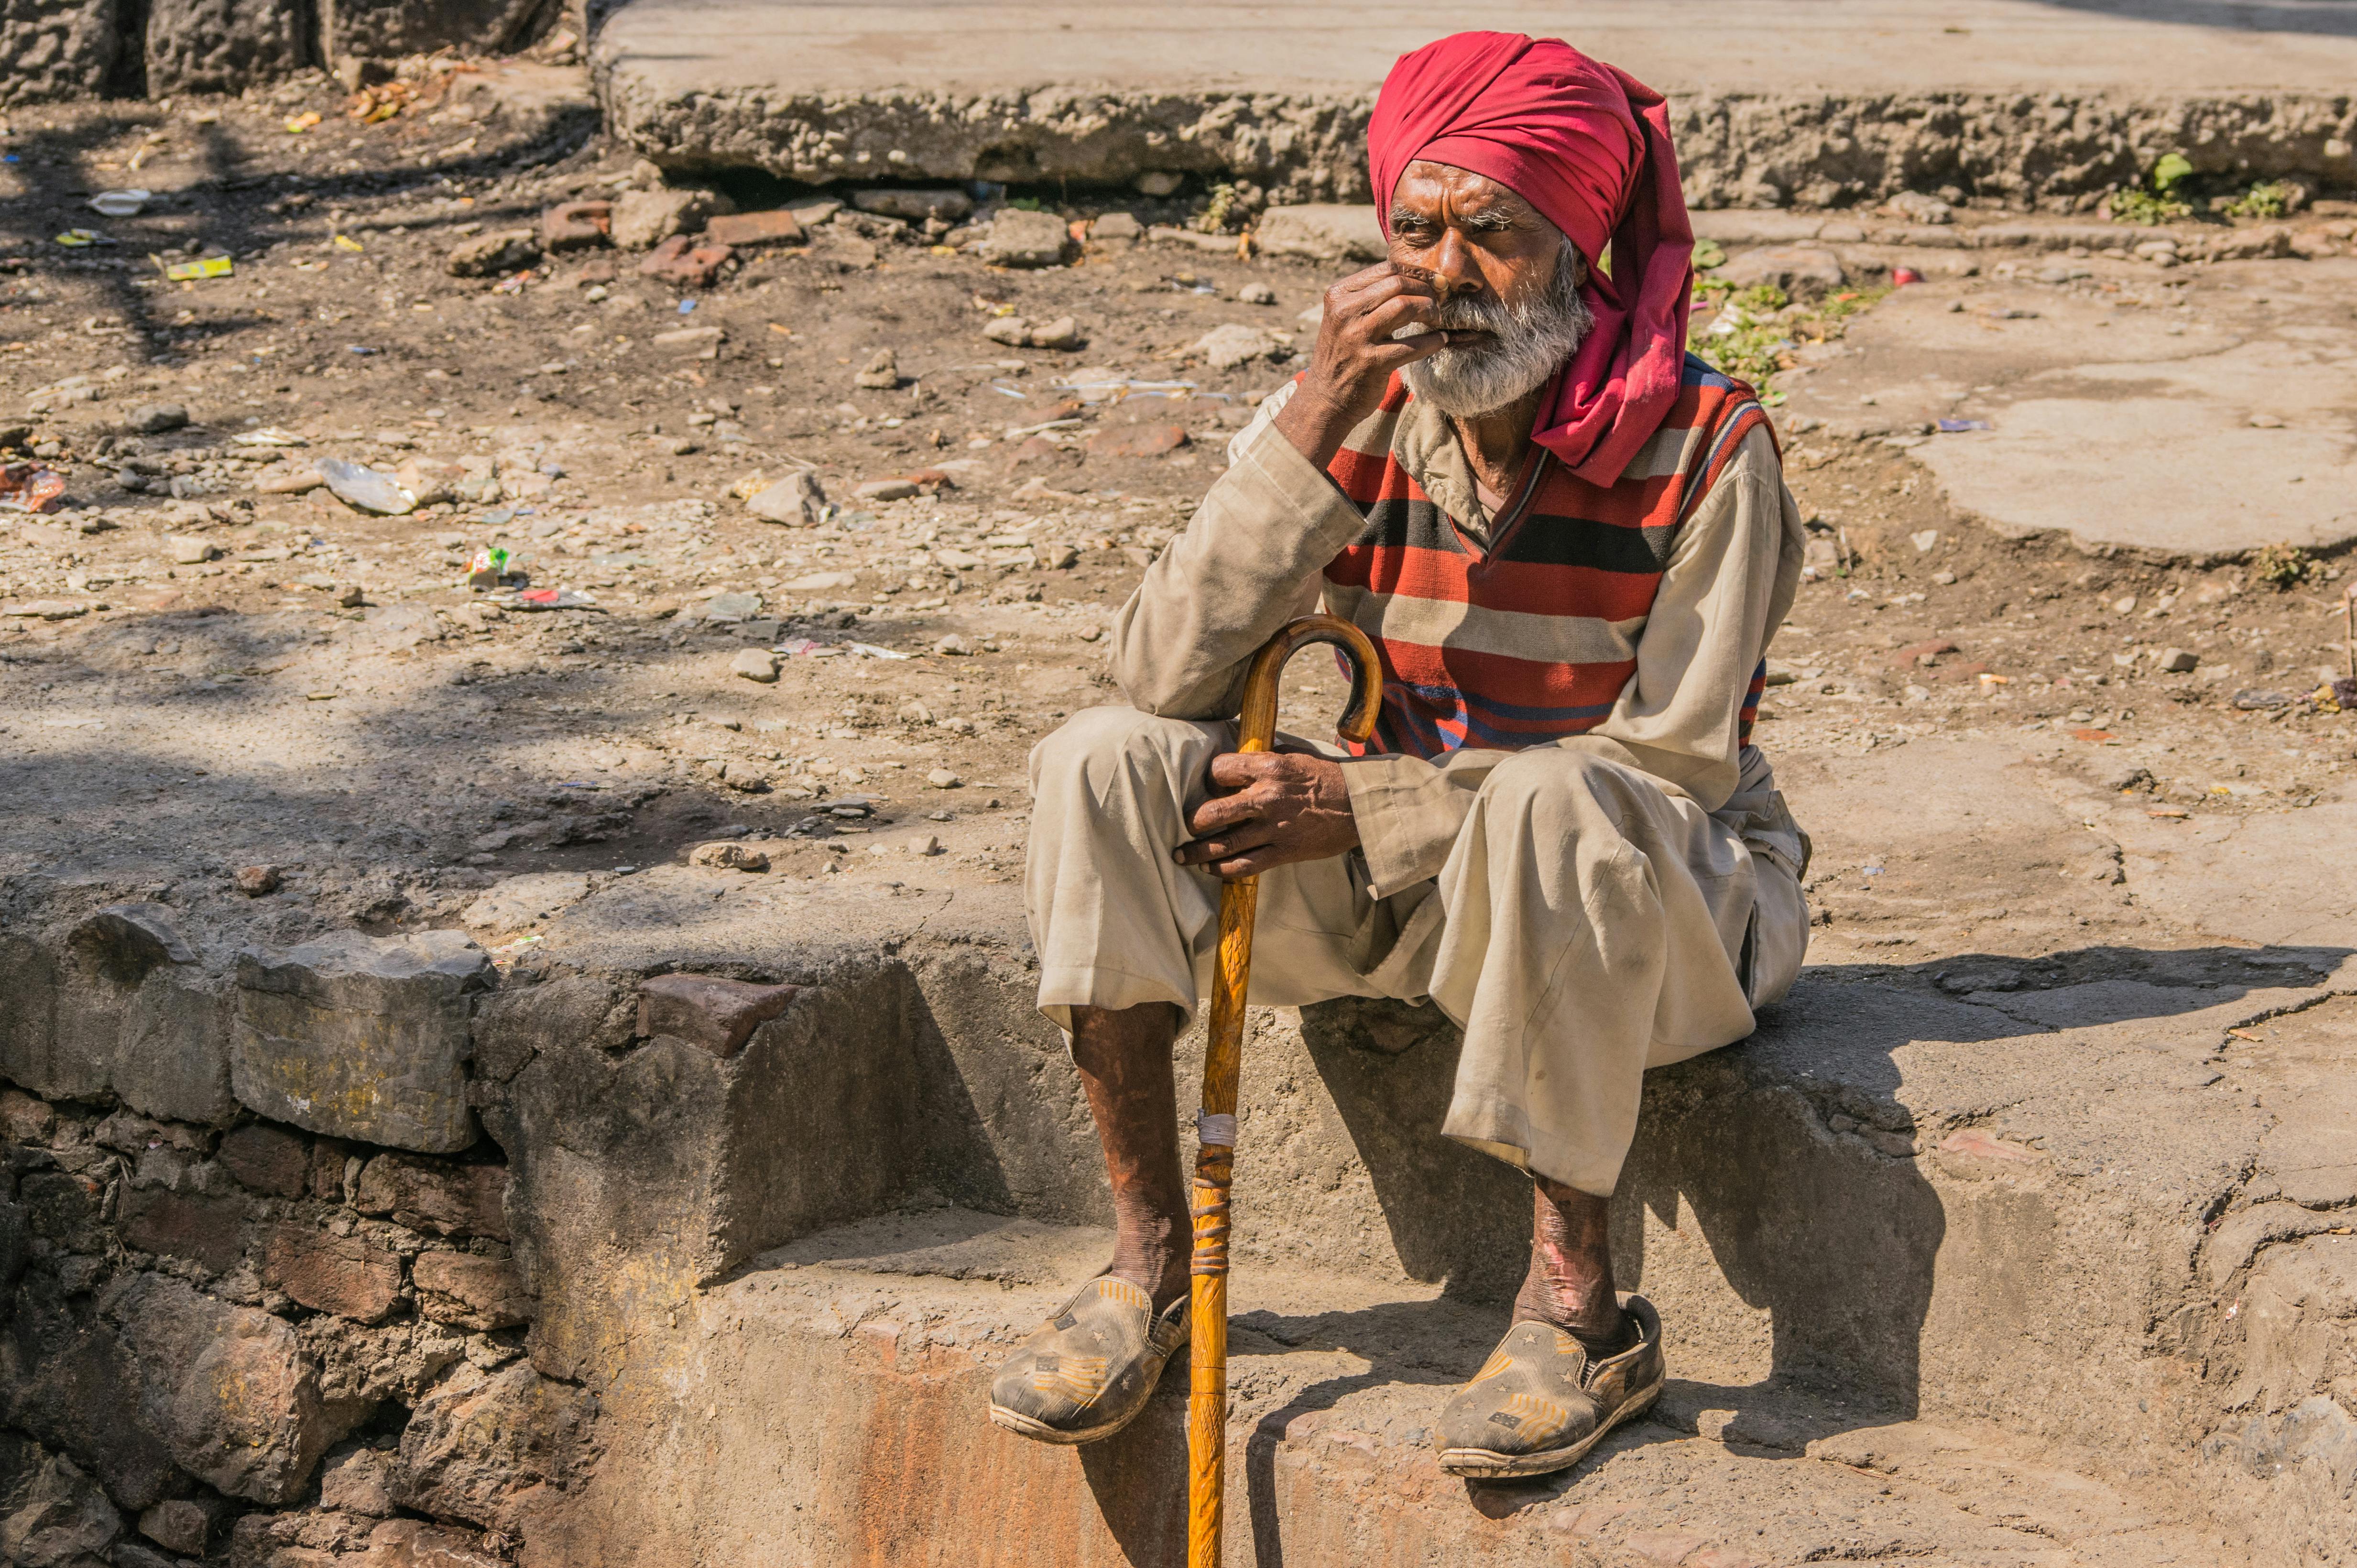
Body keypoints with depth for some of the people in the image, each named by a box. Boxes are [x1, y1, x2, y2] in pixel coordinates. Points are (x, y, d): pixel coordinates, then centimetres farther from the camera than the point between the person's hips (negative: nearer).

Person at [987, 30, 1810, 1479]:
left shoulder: (1703, 446, -16)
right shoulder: (1365, 416, -6)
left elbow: (1677, 762, -18)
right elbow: (1168, 669, -16)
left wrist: (1367, 809, -22)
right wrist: (1317, 423, -27)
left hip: (1660, 908, -5)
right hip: (1407, 873, 5)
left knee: (1550, 804, -40)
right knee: (1104, 765, -16)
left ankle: (1580, 1314, -28)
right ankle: (1151, 1264, -10)